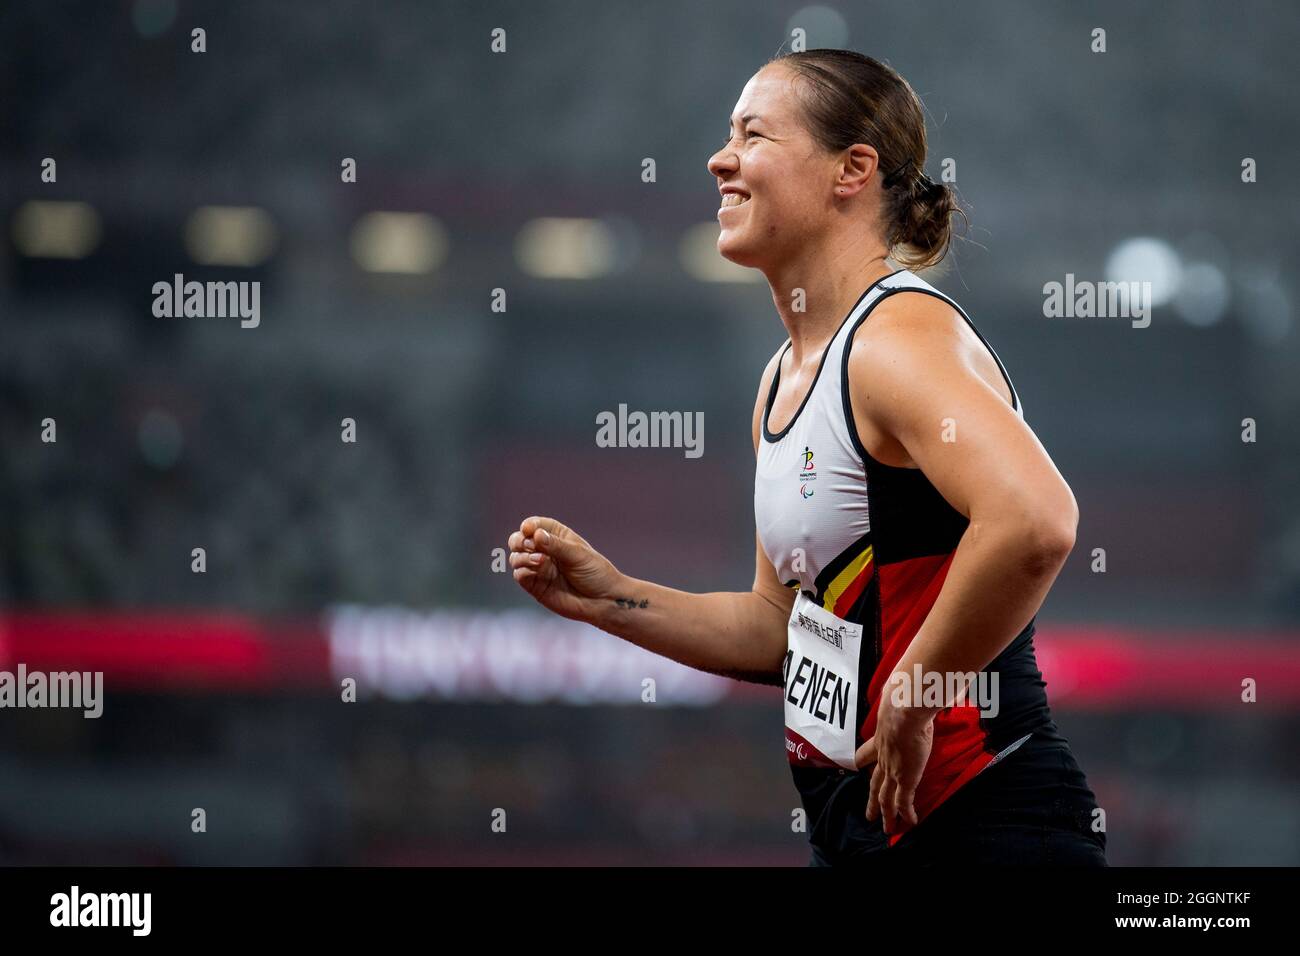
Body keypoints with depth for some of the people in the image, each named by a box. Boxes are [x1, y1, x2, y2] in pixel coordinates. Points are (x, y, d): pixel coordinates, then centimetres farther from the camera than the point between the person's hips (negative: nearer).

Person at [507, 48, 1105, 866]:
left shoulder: (902, 335, -17)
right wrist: (610, 598, 8)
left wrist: (910, 700, -25)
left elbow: (1035, 522, -34)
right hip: (860, 828, 9)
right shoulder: (785, 378, 13)